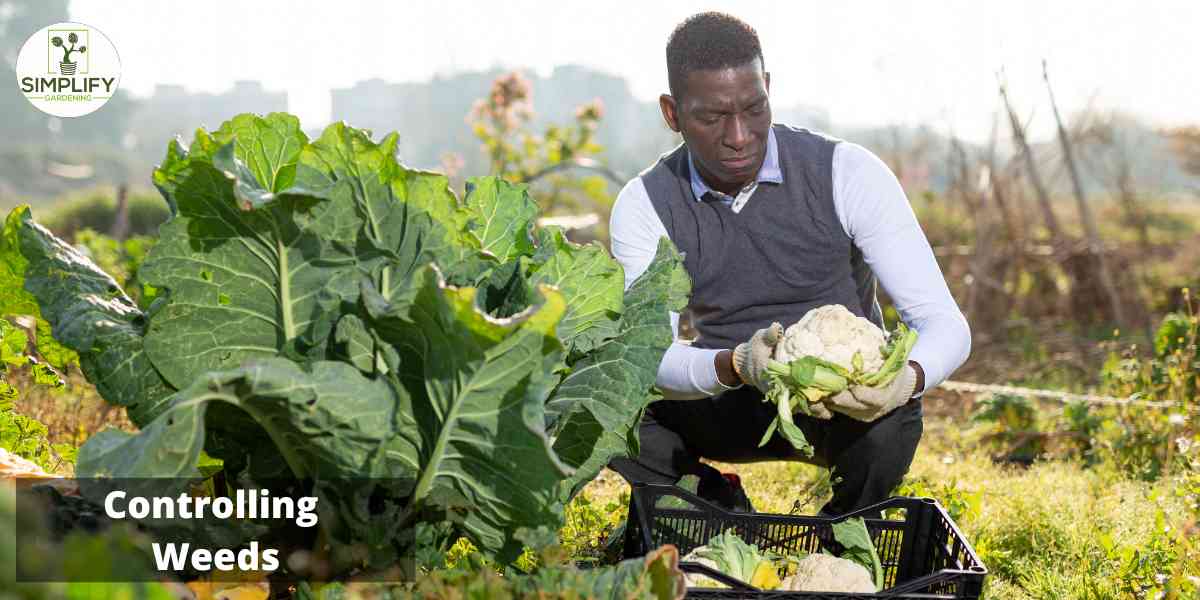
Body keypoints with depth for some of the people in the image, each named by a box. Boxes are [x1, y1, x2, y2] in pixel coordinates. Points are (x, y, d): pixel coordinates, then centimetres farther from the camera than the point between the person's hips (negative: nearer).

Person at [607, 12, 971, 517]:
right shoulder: (643, 205, -12)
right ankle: (717, 509, 1)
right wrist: (736, 365, -43)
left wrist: (909, 379, -44)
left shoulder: (847, 174, -18)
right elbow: (652, 357, -21)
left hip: (846, 411, -1)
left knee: (891, 419, -37)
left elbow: (946, 326, -20)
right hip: (729, 408, 1)